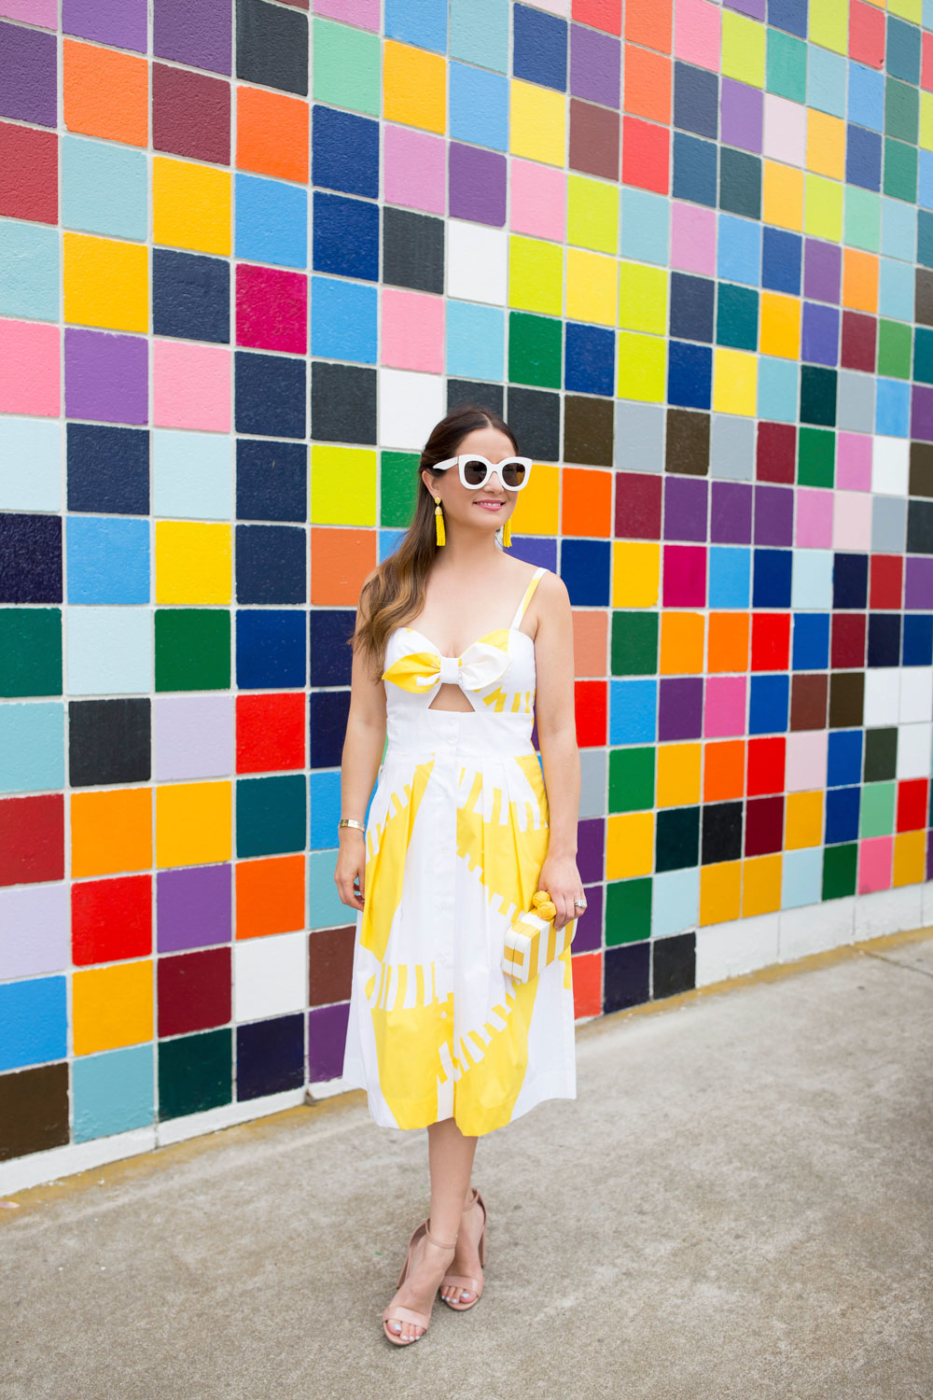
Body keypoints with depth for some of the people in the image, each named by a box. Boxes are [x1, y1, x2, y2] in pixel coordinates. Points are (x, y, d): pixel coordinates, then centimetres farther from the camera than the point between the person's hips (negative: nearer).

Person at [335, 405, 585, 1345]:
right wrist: (352, 832, 2)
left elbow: (557, 733, -2)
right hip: (409, 823, 2)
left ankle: (439, 1233, 22)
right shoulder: (387, 589, 3)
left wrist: (562, 853, -5)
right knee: (421, 1022, 7)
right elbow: (365, 721, 5)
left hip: (503, 825, -1)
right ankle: (460, 1211, 28)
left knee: (475, 1020, 6)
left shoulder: (540, 593, -1)